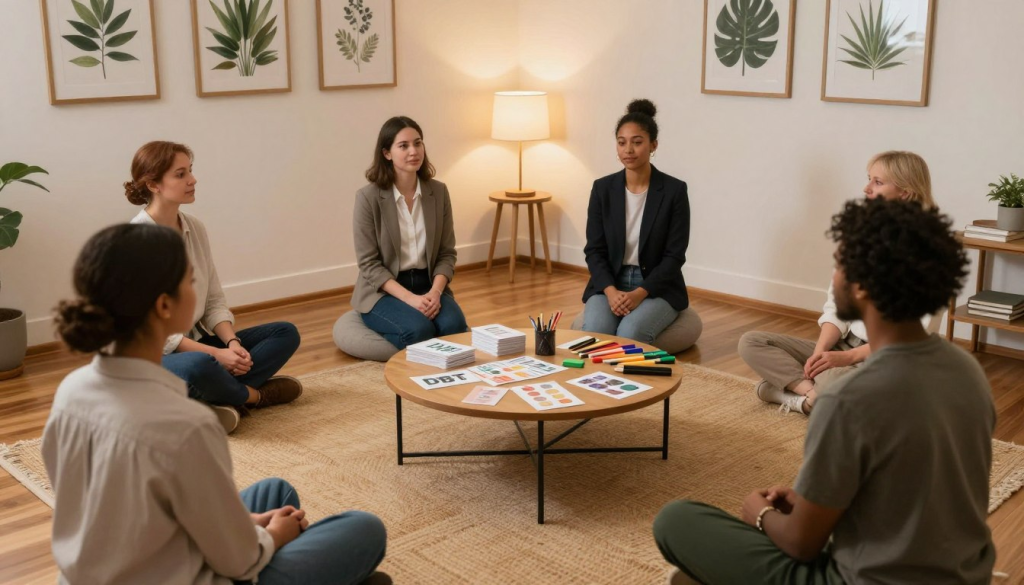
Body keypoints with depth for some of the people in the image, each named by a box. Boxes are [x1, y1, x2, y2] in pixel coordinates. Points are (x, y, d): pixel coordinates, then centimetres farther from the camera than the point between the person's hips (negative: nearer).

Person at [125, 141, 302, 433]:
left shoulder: (195, 228, 4)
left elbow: (214, 301, 7)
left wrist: (232, 342, -12)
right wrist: (215, 354, -22)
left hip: (197, 341, 8)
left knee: (286, 333, -2)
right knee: (200, 366, -40)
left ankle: (225, 398, -22)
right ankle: (252, 394, -8)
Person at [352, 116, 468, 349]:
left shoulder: (438, 192, 0)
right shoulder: (368, 197, -12)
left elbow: (447, 253, 3)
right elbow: (369, 264, -12)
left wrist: (435, 292, -16)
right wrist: (409, 298, -23)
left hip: (428, 284, 4)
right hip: (384, 291, -3)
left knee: (454, 326, -27)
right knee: (419, 330, -32)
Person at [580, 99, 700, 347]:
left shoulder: (674, 190, -7)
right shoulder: (603, 188, 0)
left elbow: (674, 255, -8)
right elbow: (594, 250, -1)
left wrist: (640, 293, -21)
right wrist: (611, 291, -18)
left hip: (657, 286, -2)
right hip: (609, 284, 2)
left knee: (630, 333, -32)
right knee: (594, 331, -29)